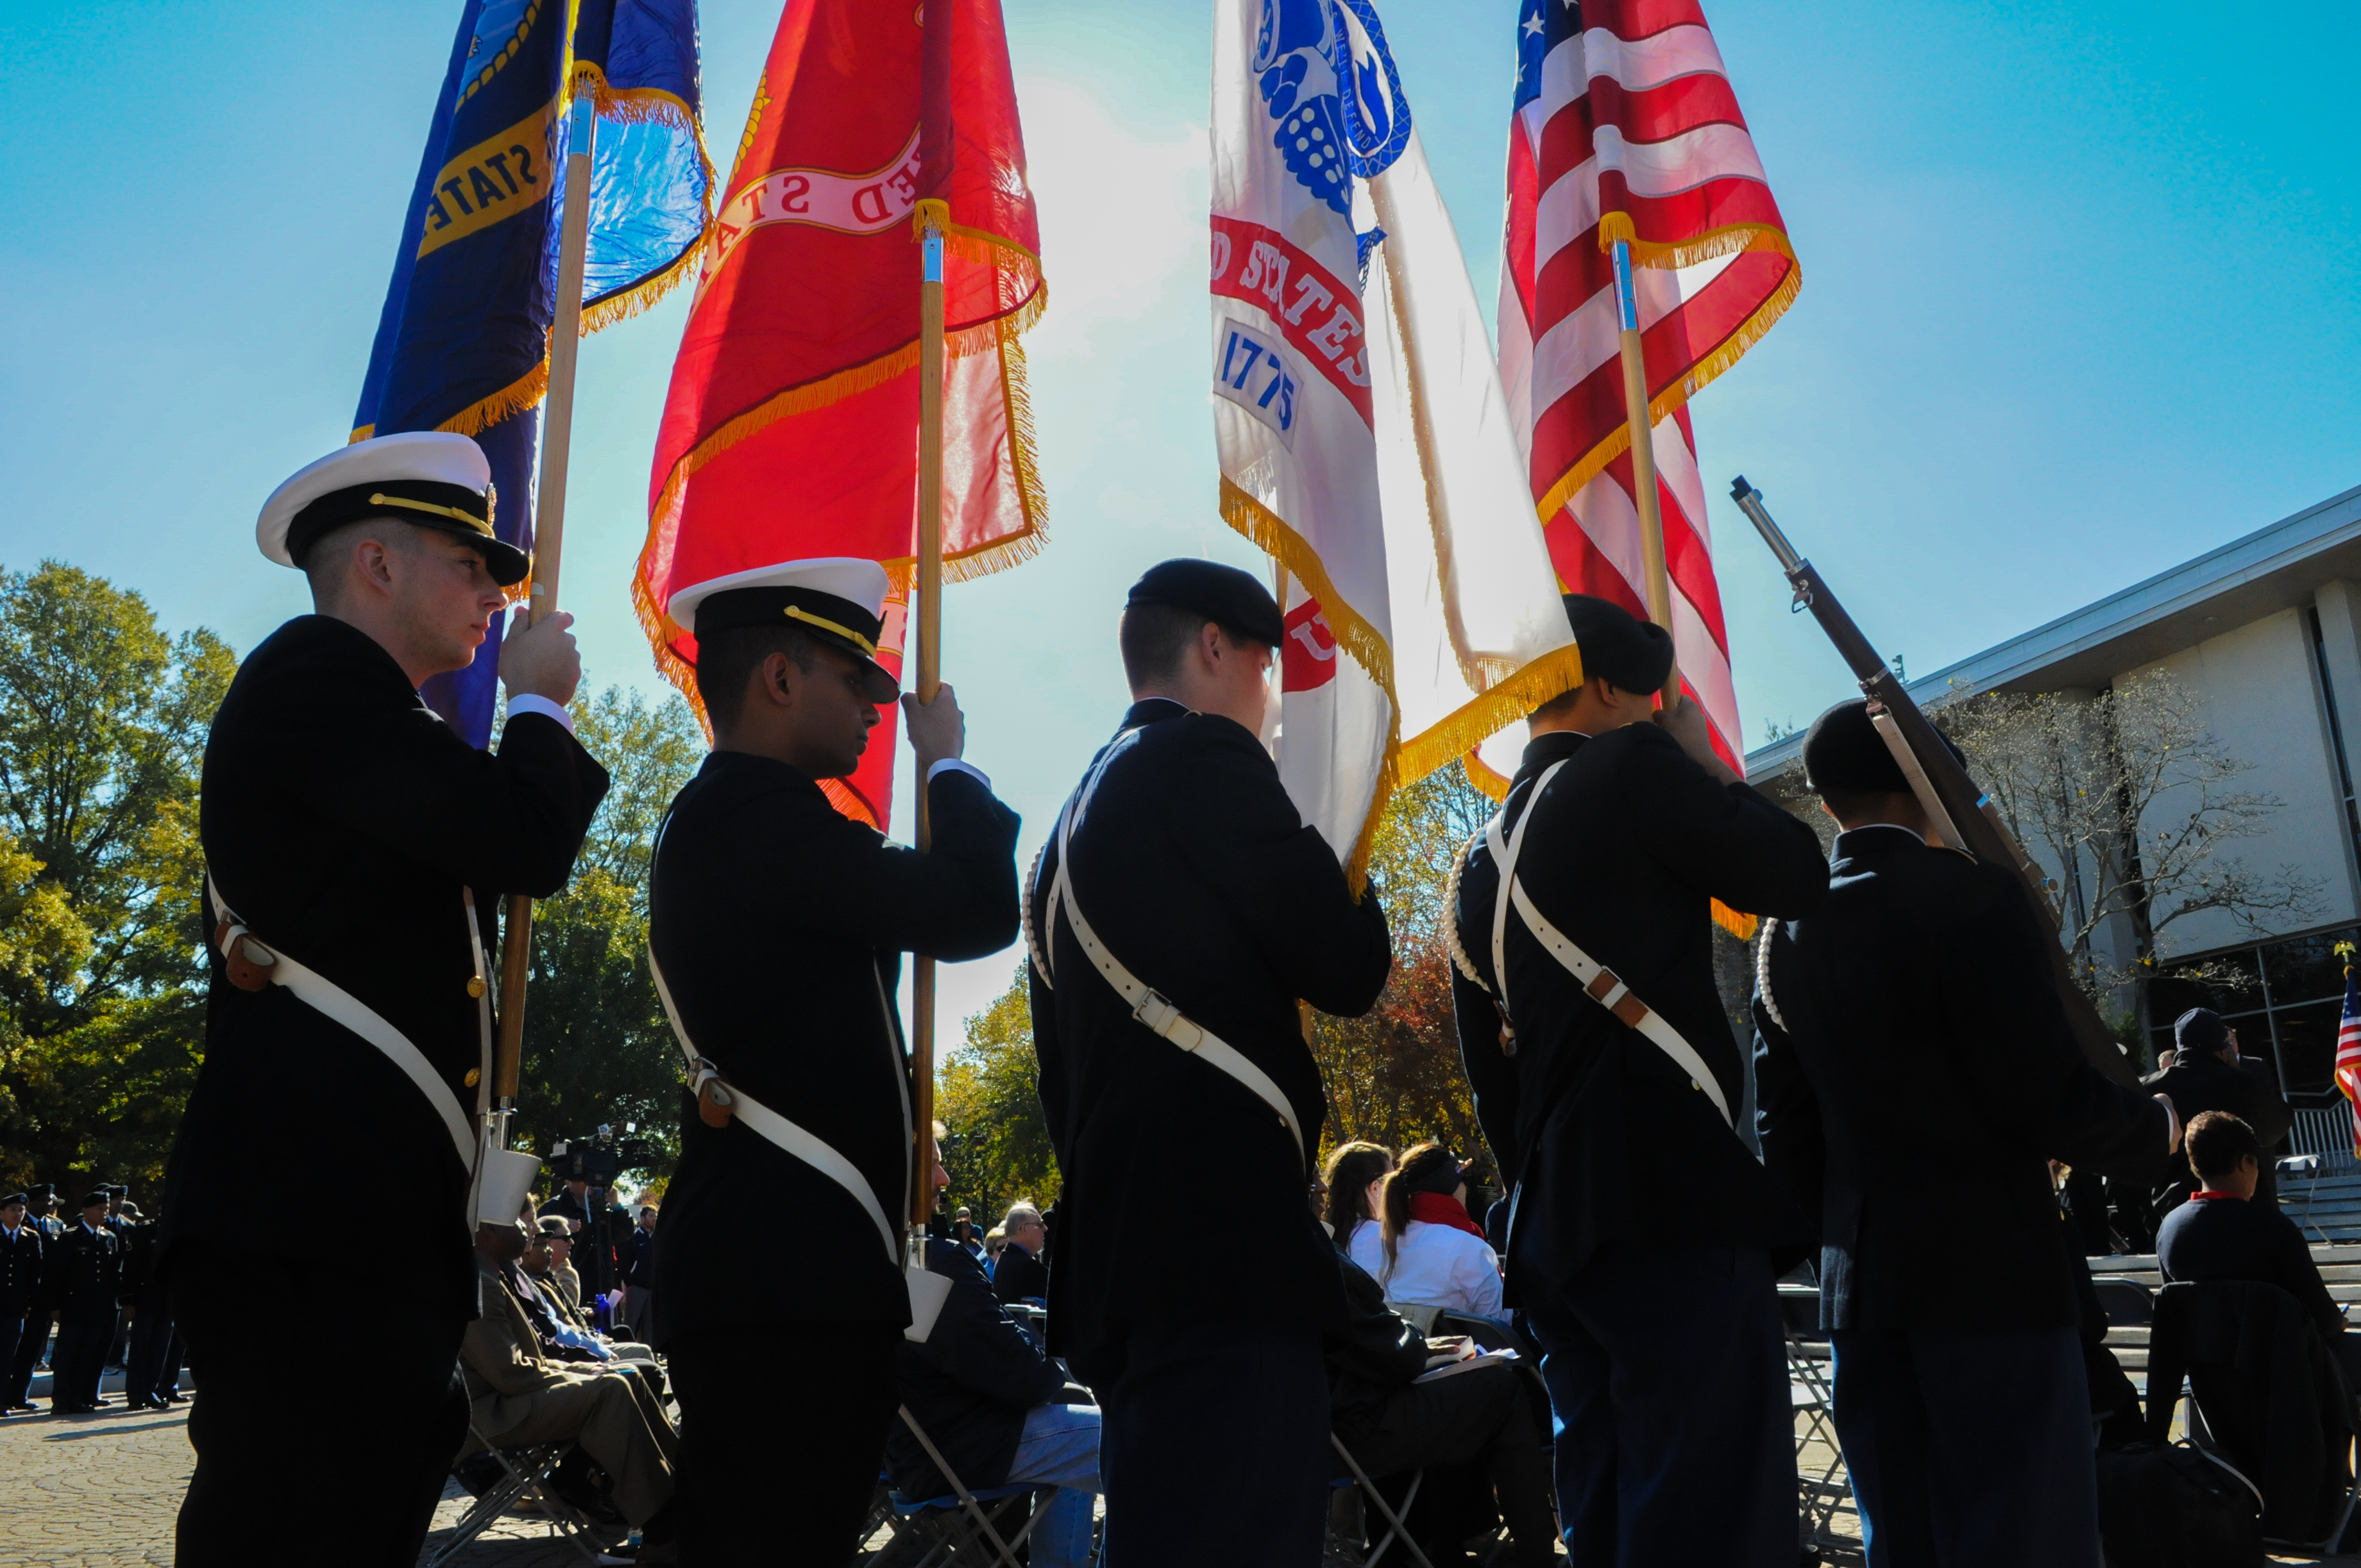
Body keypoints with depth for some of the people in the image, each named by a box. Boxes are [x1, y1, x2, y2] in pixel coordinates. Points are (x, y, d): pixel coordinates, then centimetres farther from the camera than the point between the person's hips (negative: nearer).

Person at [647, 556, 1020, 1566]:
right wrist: (946, 763, -1)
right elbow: (980, 911, -15)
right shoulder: (757, 813, -13)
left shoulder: (717, 819, 20)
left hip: (759, 1266, 11)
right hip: (792, 1273, -11)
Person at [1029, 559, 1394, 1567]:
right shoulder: (1205, 758, -6)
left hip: (1118, 1253, 10)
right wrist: (1342, 849, 9)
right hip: (1219, 1247, -10)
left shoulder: (1081, 811, 20)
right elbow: (1349, 971, -8)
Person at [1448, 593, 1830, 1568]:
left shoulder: (1480, 861, 19)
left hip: (1554, 1230, 8)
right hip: (1675, 1204, -8)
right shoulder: (1631, 769, -4)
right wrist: (1708, 763, 13)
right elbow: (1797, 877, 0)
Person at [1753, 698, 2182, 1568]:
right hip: (1997, 1276, -6)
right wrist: (2154, 1125, 5)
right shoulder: (1973, 895, -12)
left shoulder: (1787, 934, 7)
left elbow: (1785, 1133, 9)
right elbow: (2054, 1099, -15)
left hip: (1859, 1291, 6)